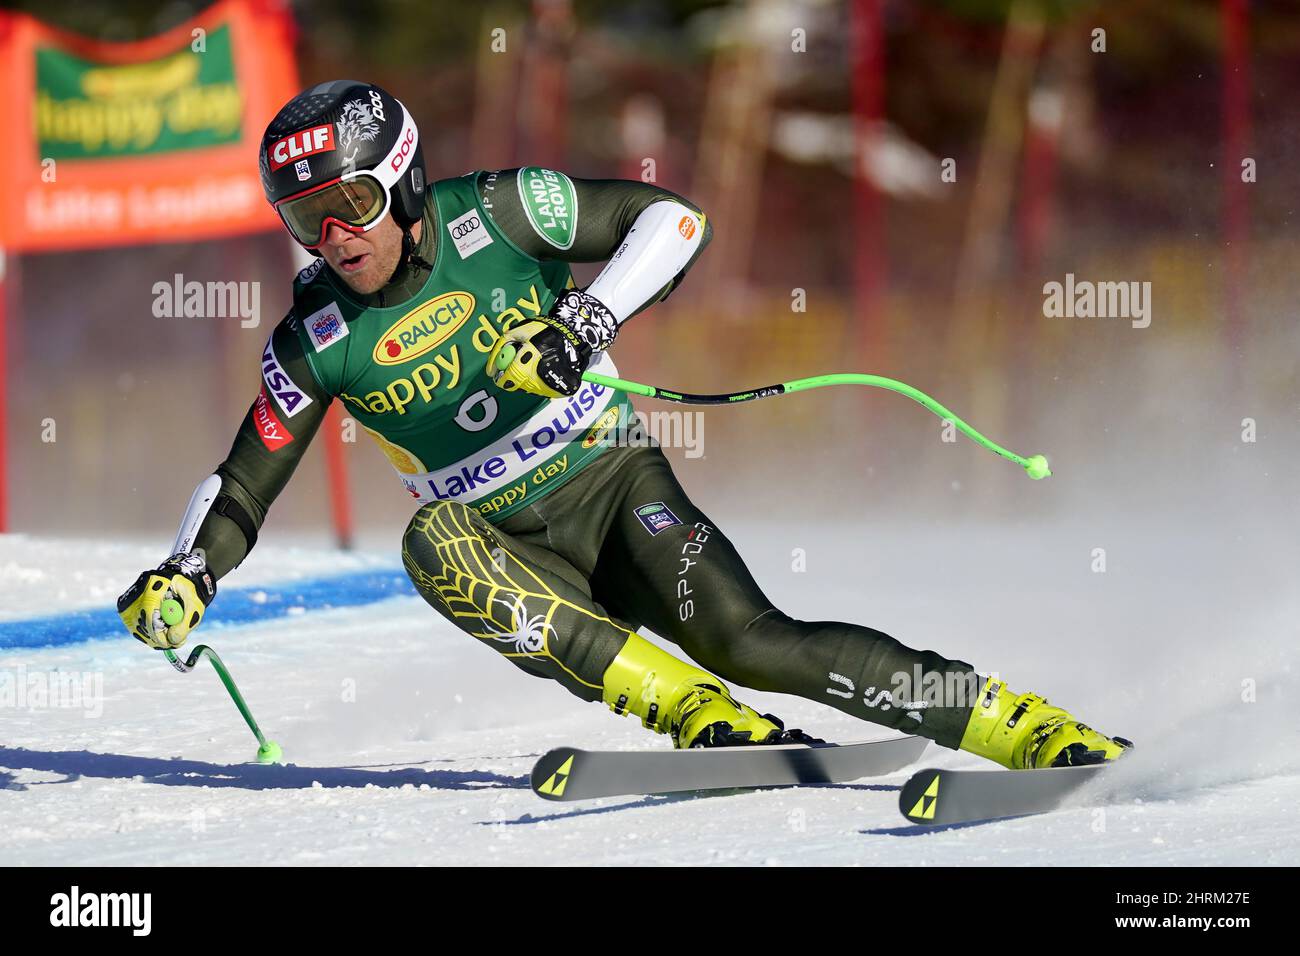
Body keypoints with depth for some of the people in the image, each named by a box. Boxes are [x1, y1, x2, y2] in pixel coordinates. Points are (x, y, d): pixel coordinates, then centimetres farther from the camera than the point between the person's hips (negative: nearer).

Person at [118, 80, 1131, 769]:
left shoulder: (494, 216, -11)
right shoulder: (318, 340, -5)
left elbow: (675, 219, -9)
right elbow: (241, 489, 4)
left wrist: (584, 323, -24)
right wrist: (183, 579, -15)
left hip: (613, 489, -2)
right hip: (509, 548, 3)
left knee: (751, 640, -26)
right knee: (431, 542, -32)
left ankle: (1040, 732, -23)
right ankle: (706, 719, -33)